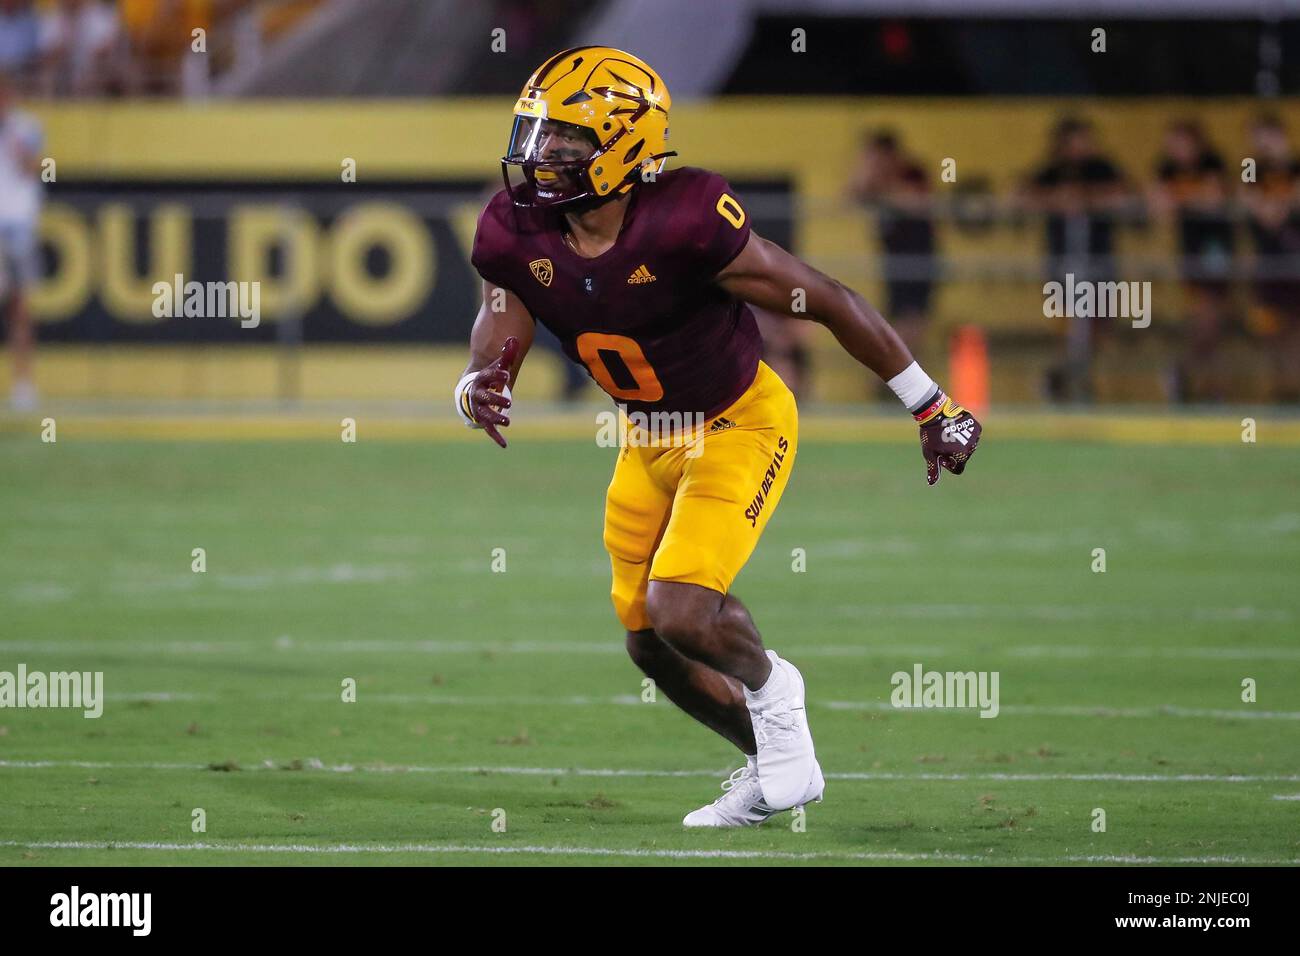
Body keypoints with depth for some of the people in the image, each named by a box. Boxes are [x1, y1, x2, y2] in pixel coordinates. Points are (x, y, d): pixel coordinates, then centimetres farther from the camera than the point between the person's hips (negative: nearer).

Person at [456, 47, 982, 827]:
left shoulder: (686, 226, -32)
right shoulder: (520, 238, -15)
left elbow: (832, 303, -23)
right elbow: (490, 364, -9)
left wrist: (932, 408, -16)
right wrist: (479, 395, -36)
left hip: (740, 423, -7)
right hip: (652, 438, 7)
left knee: (681, 608, -22)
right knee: (651, 640, 10)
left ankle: (767, 687, 12)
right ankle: (777, 765, 33)